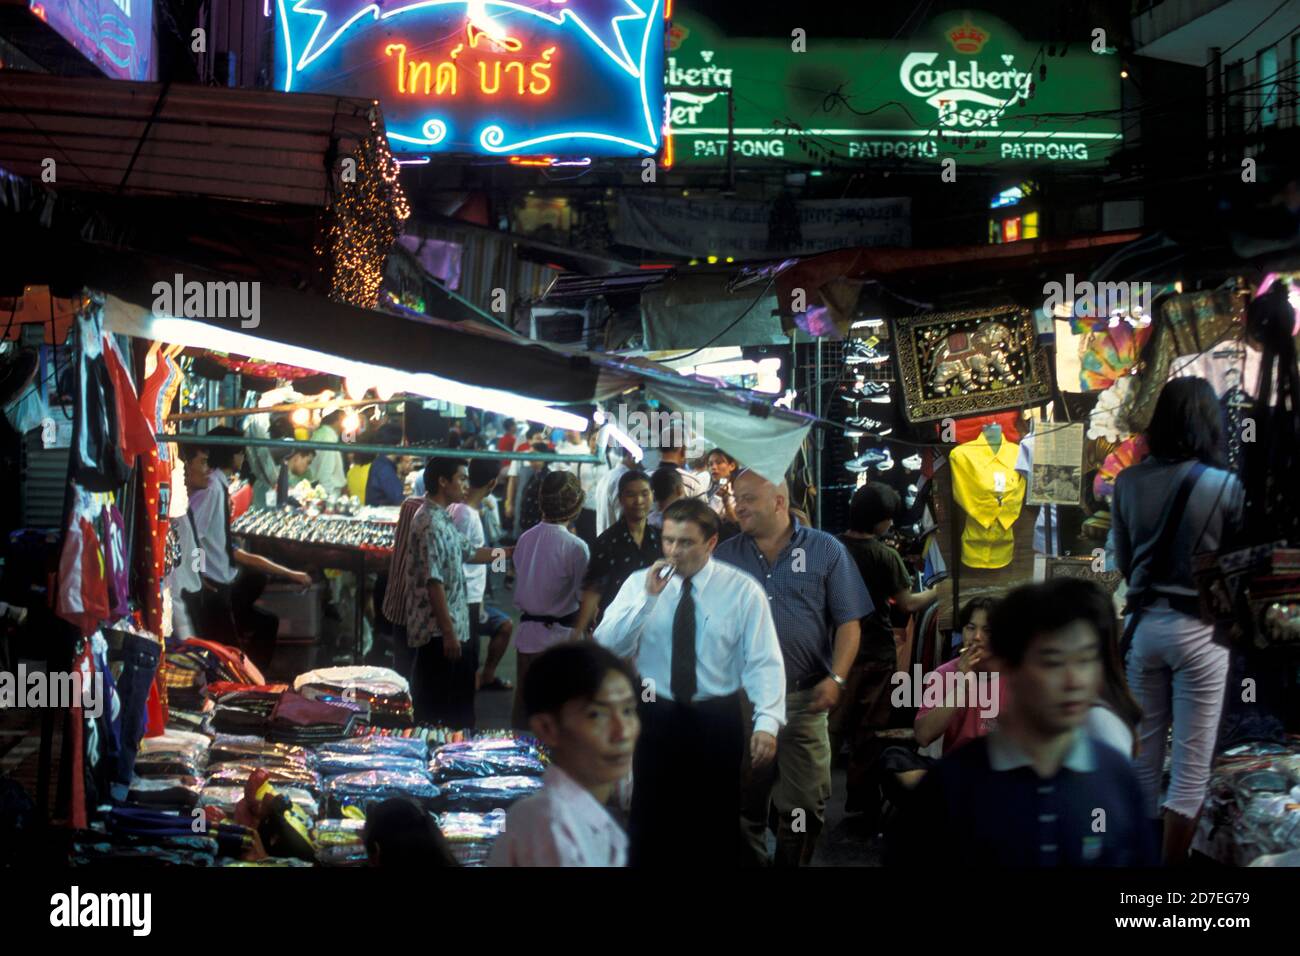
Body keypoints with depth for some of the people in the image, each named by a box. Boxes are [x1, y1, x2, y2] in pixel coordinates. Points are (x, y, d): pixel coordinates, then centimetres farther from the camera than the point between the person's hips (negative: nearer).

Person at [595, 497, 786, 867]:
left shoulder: (743, 590, -7)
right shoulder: (639, 583, -1)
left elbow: (765, 661, -12)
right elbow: (605, 646, -11)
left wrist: (767, 721, -25)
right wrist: (648, 597, -21)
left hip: (718, 720, -1)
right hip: (657, 717, 1)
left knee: (718, 822, 11)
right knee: (651, 821, 9)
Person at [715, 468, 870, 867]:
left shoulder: (826, 550, 1)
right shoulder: (723, 557, 6)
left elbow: (849, 621, 0)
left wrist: (836, 678, -12)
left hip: (804, 700, -2)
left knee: (804, 807, 4)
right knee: (743, 804, 11)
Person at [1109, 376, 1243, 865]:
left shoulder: (1128, 482, 0)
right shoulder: (1225, 486, -12)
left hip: (1144, 623, 4)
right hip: (1199, 629, -4)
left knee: (1142, 758, 16)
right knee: (1191, 769, 3)